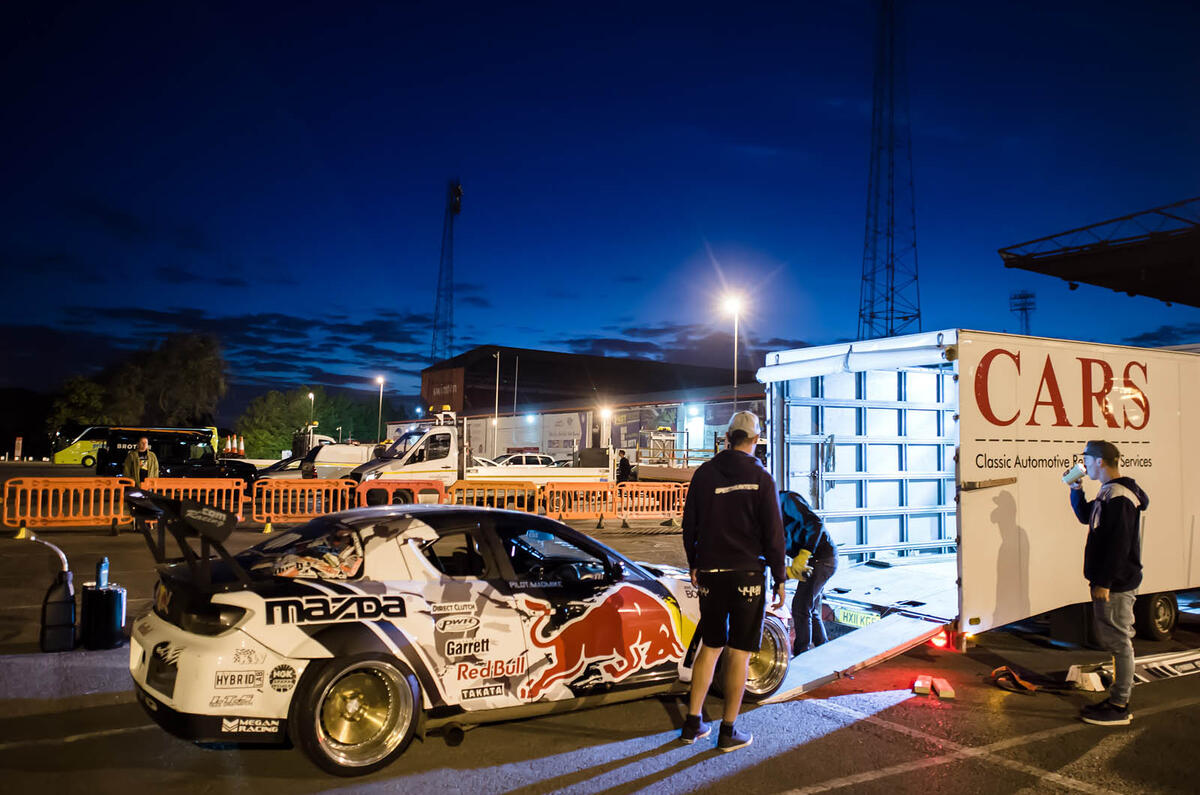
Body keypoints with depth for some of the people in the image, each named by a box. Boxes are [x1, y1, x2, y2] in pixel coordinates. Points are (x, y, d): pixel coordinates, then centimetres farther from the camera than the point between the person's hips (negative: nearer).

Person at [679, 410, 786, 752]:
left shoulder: (704, 473, 3)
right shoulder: (761, 478, -7)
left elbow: (689, 524, 8)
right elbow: (773, 533, -7)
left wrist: (694, 565, 20)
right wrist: (779, 580, 0)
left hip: (710, 573, 4)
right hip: (747, 573, -4)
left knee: (710, 646, 16)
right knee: (738, 652, 5)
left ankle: (693, 723, 19)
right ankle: (728, 731, 11)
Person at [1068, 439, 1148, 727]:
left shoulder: (1119, 497, -19)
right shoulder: (1107, 493, 13)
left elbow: (1119, 544, -23)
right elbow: (1086, 517, 29)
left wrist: (1104, 582, -21)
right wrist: (1076, 489, 16)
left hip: (1116, 584, -10)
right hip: (1108, 581, 10)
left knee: (1119, 642, -3)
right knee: (1114, 640, 15)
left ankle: (1119, 708, 5)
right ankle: (1117, 699, 24)